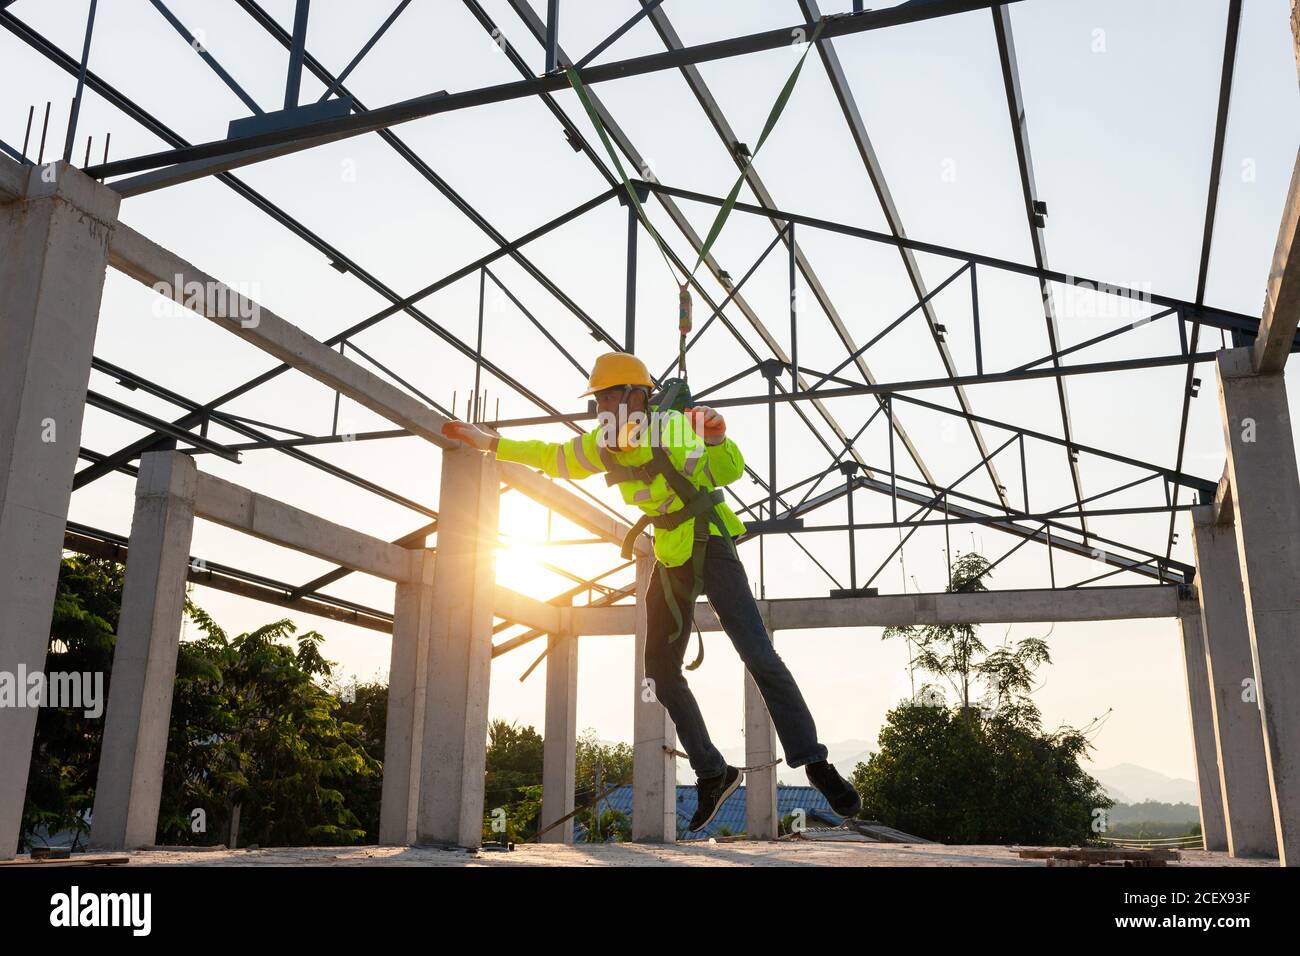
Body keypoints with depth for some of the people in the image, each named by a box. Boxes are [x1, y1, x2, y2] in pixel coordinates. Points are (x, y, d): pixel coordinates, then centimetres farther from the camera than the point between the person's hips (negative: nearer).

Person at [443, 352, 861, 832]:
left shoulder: (675, 426, -16)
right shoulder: (602, 445, 3)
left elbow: (730, 470, -15)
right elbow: (553, 457, 17)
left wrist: (716, 440, -36)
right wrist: (487, 442, 16)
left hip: (709, 545, -7)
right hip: (670, 556, 7)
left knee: (757, 653, -19)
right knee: (662, 672, 4)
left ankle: (815, 764, -13)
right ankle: (712, 773, 14)